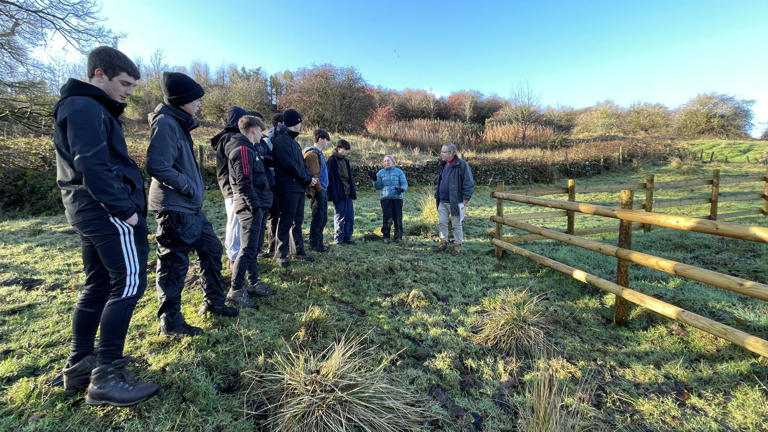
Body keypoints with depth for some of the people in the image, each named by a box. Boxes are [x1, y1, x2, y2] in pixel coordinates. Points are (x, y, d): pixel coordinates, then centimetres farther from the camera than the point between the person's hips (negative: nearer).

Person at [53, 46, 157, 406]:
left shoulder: (86, 107, 22)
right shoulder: (87, 108, -10)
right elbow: (94, 167, -21)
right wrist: (124, 209, -19)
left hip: (90, 210, 11)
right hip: (107, 211, -11)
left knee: (98, 285, 14)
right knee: (129, 283, -10)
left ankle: (79, 366, 23)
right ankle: (106, 376, -4)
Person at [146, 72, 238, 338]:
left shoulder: (179, 123, 16)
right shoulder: (165, 123, -14)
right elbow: (157, 166, -24)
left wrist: (195, 190, 13)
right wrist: (190, 188, -16)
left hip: (191, 207, 10)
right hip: (174, 208, -10)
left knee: (212, 250, 16)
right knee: (174, 264, 0)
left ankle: (213, 302, 30)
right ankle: (170, 322, 14)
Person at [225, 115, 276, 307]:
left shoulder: (250, 149, 21)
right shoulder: (242, 149, -12)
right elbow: (244, 182, -20)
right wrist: (254, 205, -19)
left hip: (258, 206, 11)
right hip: (251, 207, -11)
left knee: (255, 247, 15)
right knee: (249, 248, -7)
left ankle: (254, 283, 25)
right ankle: (235, 290, 1)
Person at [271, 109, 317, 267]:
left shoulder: (293, 141, 21)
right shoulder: (281, 140, -10)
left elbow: (301, 163, 19)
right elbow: (289, 165, -18)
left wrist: (309, 178, 1)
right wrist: (307, 179, -10)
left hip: (298, 187, 9)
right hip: (288, 187, -9)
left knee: (298, 220, 14)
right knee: (286, 221, -3)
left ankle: (298, 250, 24)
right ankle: (281, 254, 6)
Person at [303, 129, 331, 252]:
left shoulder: (319, 153, 19)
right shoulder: (312, 154, -13)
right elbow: (313, 175, -19)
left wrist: (324, 190, 15)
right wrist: (319, 189, -15)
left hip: (322, 191, 10)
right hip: (318, 192, -10)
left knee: (322, 219, 14)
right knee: (318, 219, -3)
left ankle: (318, 243, 23)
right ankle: (314, 245, 7)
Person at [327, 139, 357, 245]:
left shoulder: (346, 161, 15)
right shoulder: (332, 160, -8)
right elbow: (331, 178, -13)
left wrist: (353, 191, 14)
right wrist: (335, 194, -18)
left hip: (348, 193, 7)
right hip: (339, 194, -7)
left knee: (350, 216, 8)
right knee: (339, 217, 0)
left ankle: (347, 237, 18)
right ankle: (339, 239, 10)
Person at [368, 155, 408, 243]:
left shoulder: (399, 171, 8)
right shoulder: (380, 173, 12)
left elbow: (404, 183, 4)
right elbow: (378, 186, 8)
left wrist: (401, 189, -17)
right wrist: (374, 179, -9)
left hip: (397, 197, 0)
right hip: (385, 198, 1)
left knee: (398, 217, -3)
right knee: (387, 217, -6)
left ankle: (398, 237, 8)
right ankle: (386, 236, 5)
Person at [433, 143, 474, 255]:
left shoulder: (462, 165, -12)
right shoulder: (442, 165, 11)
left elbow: (469, 184, -12)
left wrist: (464, 201, -12)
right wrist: (437, 194, 15)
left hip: (455, 202, -7)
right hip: (442, 202, 7)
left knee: (456, 225, 5)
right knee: (442, 223, 11)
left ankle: (457, 245, 19)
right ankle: (443, 243, 26)